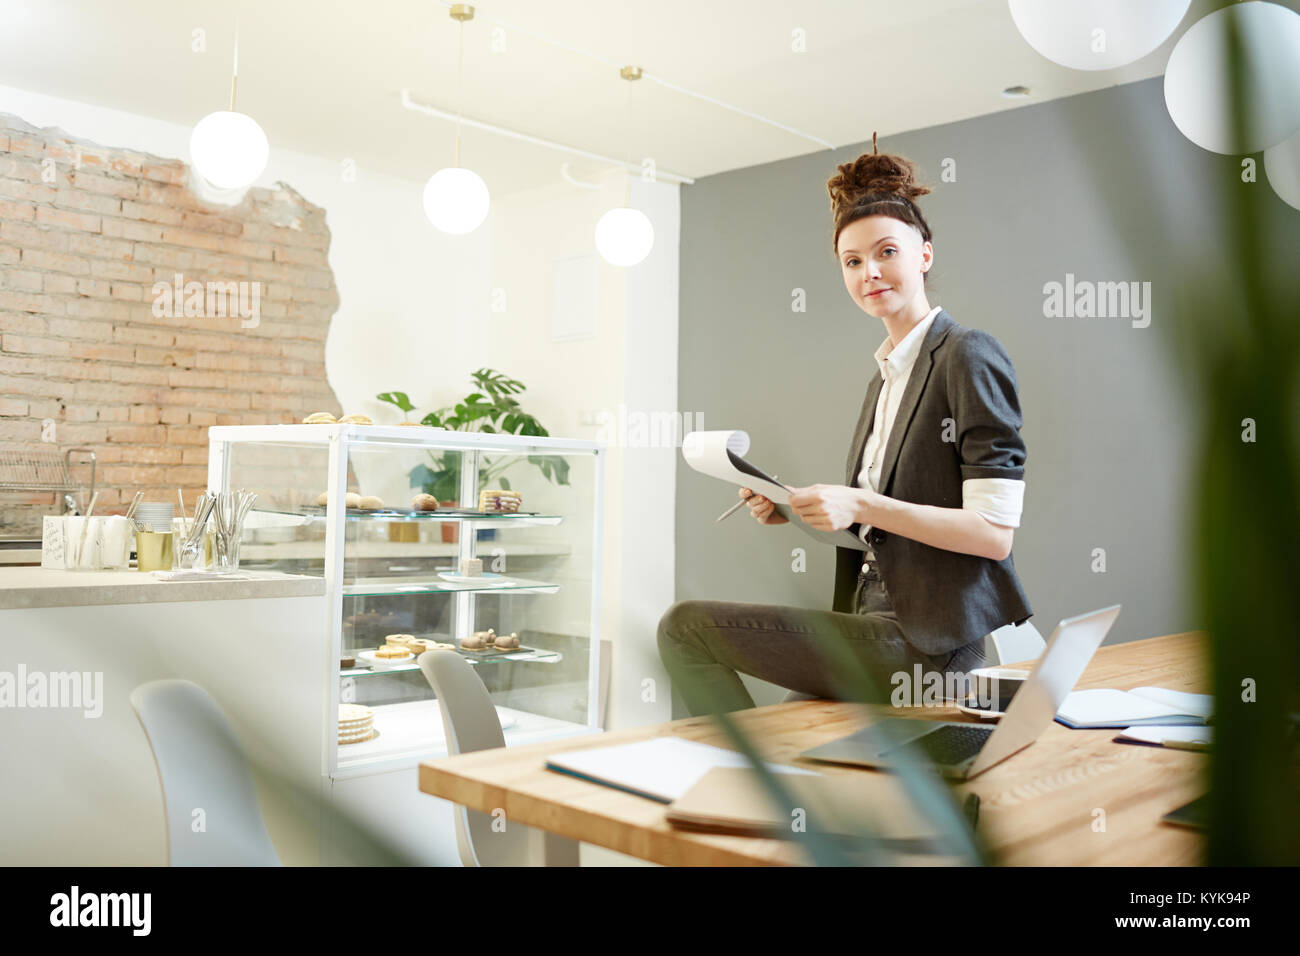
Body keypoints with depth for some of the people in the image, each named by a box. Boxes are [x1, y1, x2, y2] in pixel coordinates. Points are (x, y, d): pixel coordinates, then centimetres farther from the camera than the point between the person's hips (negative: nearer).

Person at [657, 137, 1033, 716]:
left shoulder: (969, 356, -9)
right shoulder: (887, 372, 16)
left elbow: (994, 532, -17)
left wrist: (862, 505, -22)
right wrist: (799, 511, 3)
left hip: (926, 644, -8)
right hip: (882, 623, 8)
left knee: (685, 625, -11)